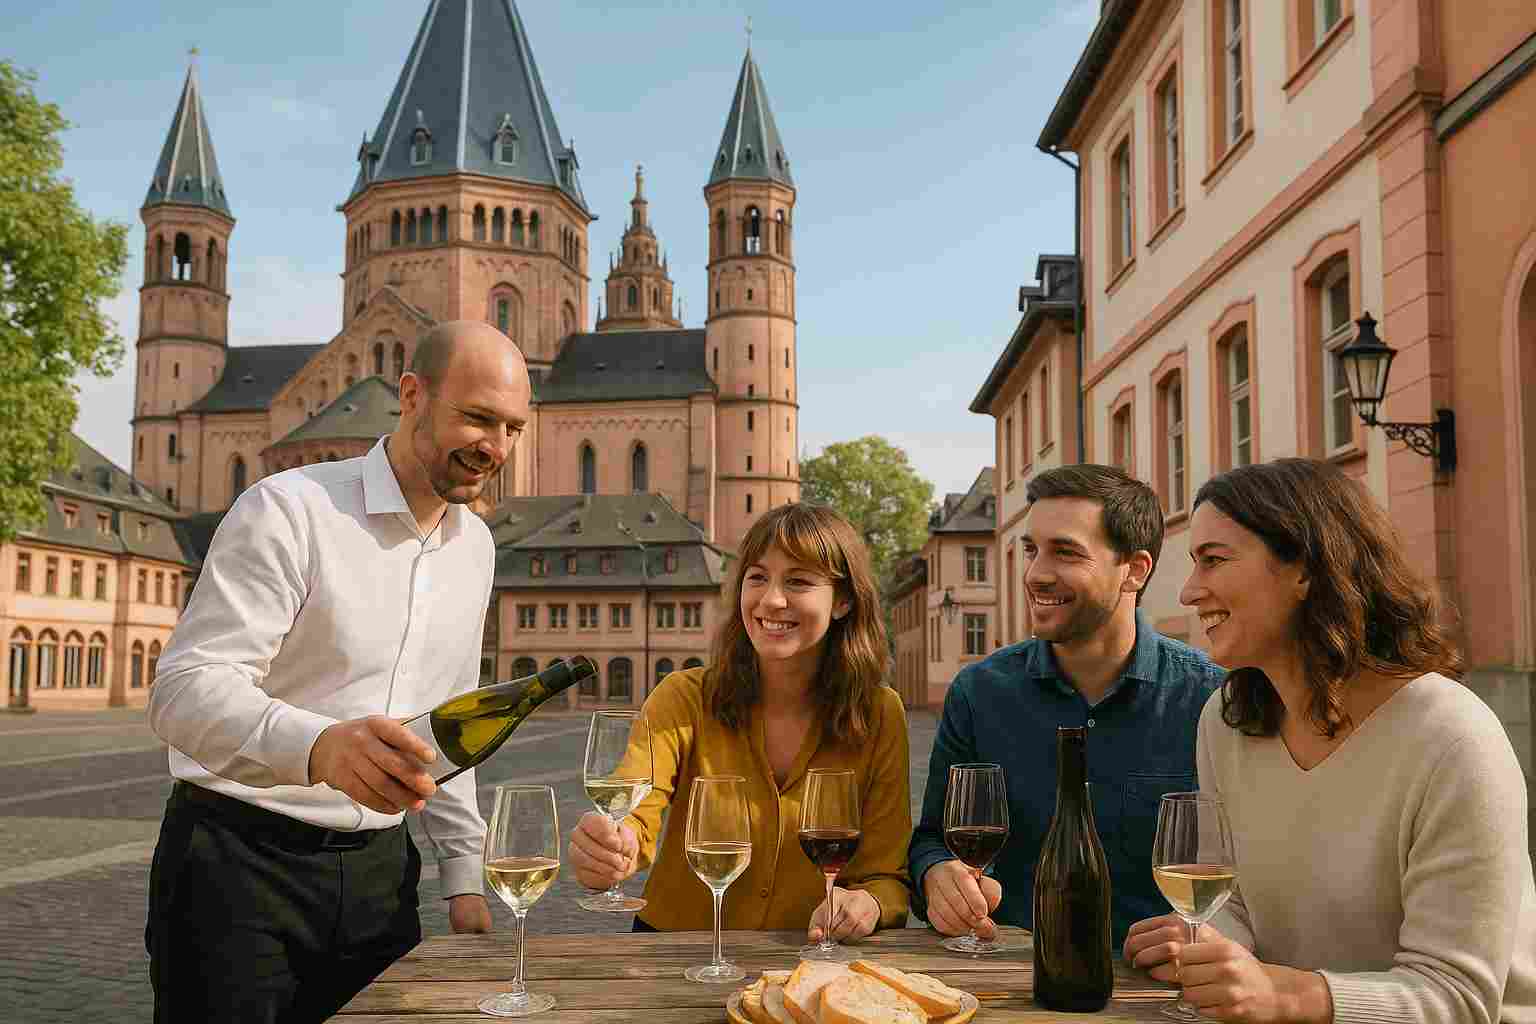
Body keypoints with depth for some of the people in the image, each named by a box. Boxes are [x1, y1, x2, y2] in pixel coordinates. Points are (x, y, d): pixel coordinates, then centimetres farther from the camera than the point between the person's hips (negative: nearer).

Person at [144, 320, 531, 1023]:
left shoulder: (473, 547, 8)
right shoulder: (288, 510, -15)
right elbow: (184, 690, -24)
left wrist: (464, 876, 12)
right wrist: (320, 747, -43)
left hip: (377, 869, 6)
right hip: (241, 859, -6)